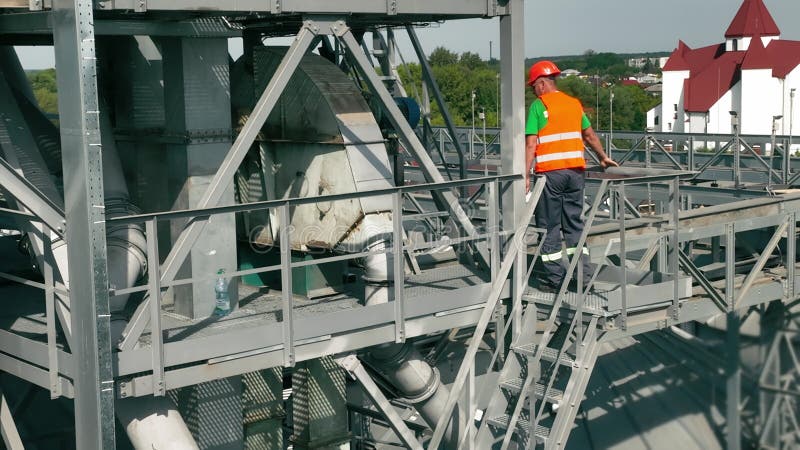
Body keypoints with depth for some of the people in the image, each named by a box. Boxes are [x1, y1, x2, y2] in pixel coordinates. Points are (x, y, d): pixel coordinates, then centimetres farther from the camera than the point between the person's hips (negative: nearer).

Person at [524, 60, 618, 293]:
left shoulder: (538, 106, -5)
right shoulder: (574, 103, 13)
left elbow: (531, 144, -11)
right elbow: (589, 135, 24)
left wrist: (526, 175, -12)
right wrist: (603, 158, 38)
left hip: (550, 172, -6)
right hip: (575, 170, 6)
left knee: (549, 226, 2)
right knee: (575, 223, 13)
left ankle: (553, 279, 4)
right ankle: (584, 275, 11)